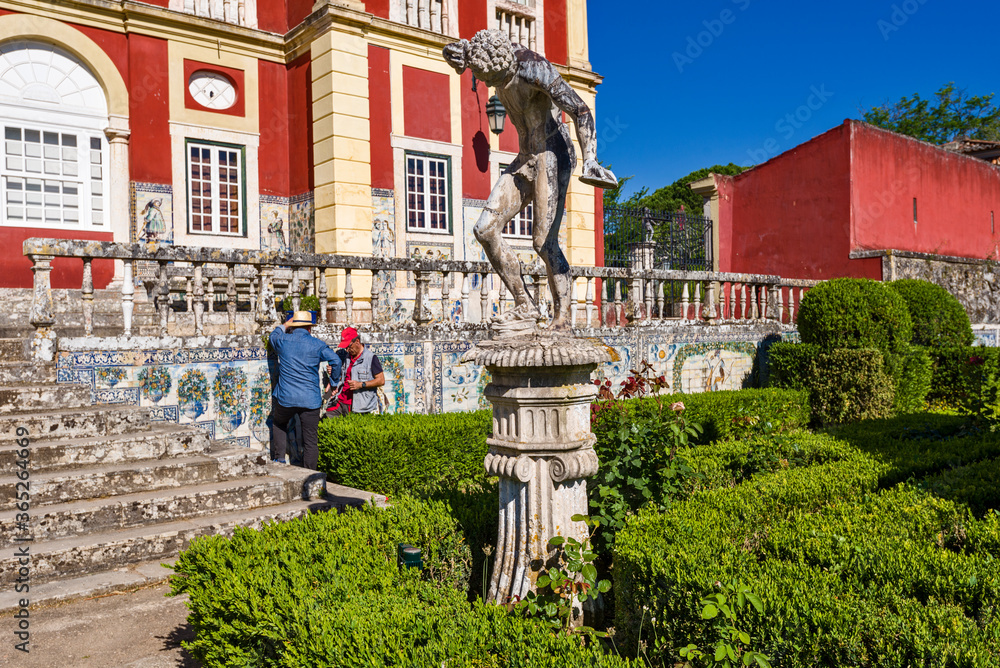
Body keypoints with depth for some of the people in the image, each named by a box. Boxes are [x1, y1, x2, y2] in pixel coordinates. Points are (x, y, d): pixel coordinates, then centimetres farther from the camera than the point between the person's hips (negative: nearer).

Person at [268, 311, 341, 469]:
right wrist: (334, 379, 9)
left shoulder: (283, 340, 5)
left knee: (279, 423, 33)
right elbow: (335, 360, -7)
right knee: (311, 442, 5)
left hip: (285, 398, 2)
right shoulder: (317, 344, 0)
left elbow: (273, 336, 28)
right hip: (310, 401, -1)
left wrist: (284, 326, 45)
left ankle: (279, 458, 24)